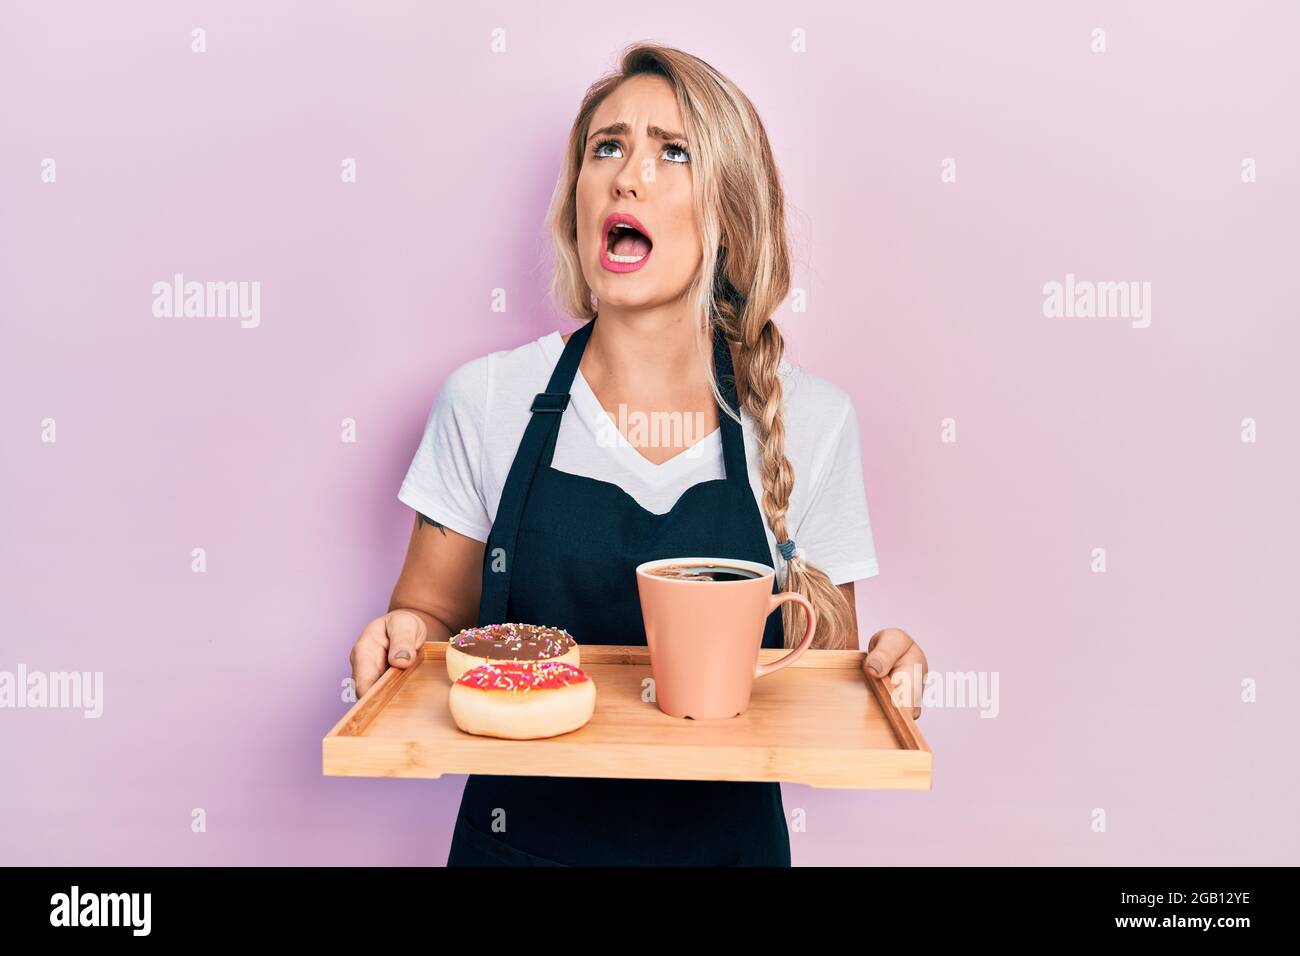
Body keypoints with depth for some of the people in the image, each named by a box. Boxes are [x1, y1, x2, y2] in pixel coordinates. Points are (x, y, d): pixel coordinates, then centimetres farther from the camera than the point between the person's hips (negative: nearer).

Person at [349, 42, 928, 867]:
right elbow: (433, 613, 1)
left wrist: (875, 674, -20)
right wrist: (406, 638, -19)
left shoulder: (813, 421, -8)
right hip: (520, 835, 0)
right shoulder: (488, 399, -8)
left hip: (724, 839, 1)